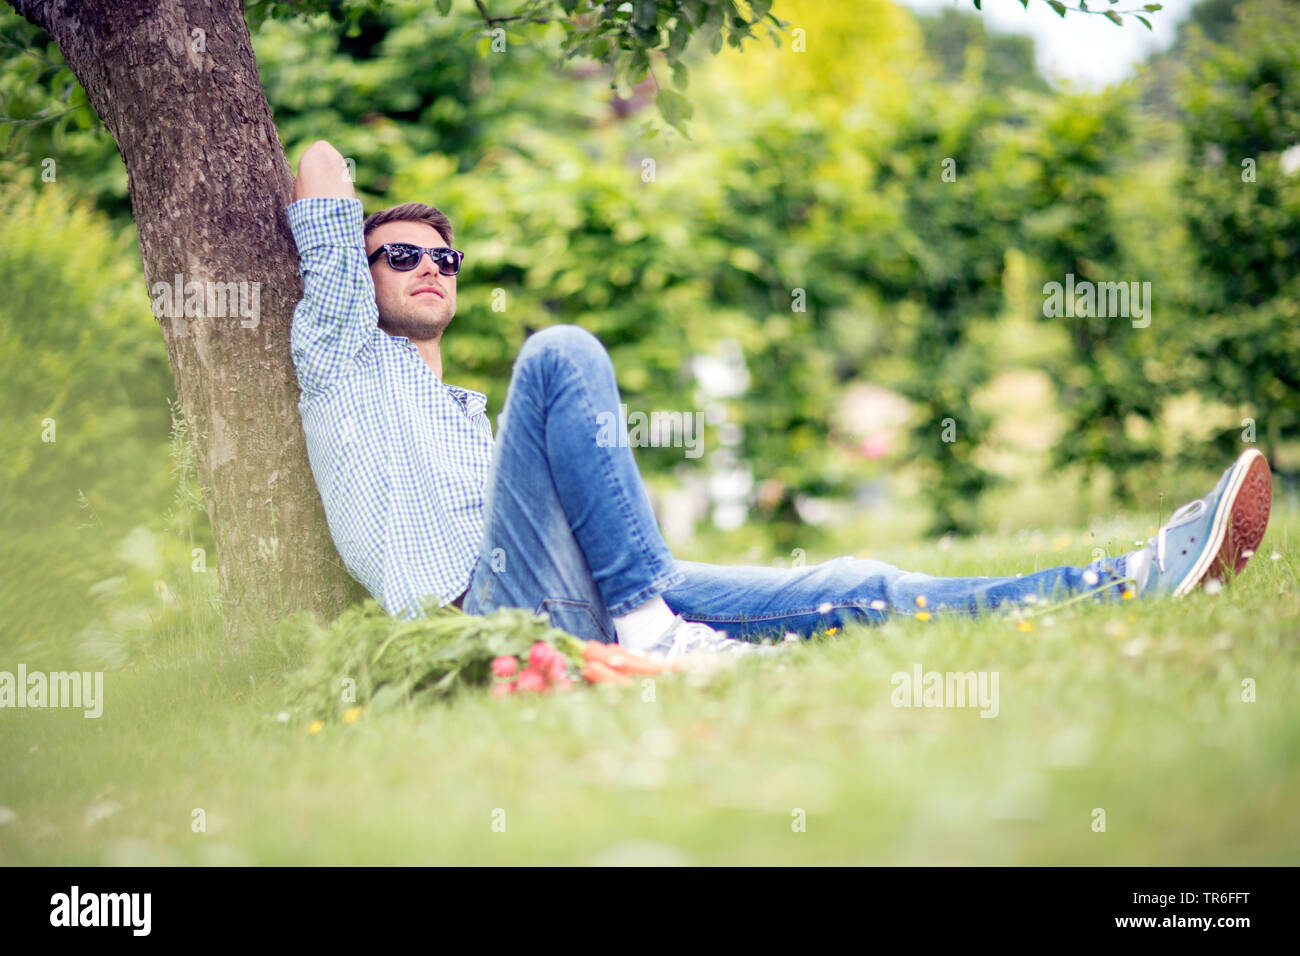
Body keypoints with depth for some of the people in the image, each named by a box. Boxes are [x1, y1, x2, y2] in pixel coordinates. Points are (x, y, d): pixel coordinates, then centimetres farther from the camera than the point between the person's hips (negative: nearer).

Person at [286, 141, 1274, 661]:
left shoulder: (473, 415, 39)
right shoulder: (347, 358, 17)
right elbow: (321, 166, 12)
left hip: (589, 606, 7)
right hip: (493, 606, -7)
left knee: (856, 590, -5)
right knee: (562, 352, -24)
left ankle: (1137, 582, -12)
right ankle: (646, 617, -32)